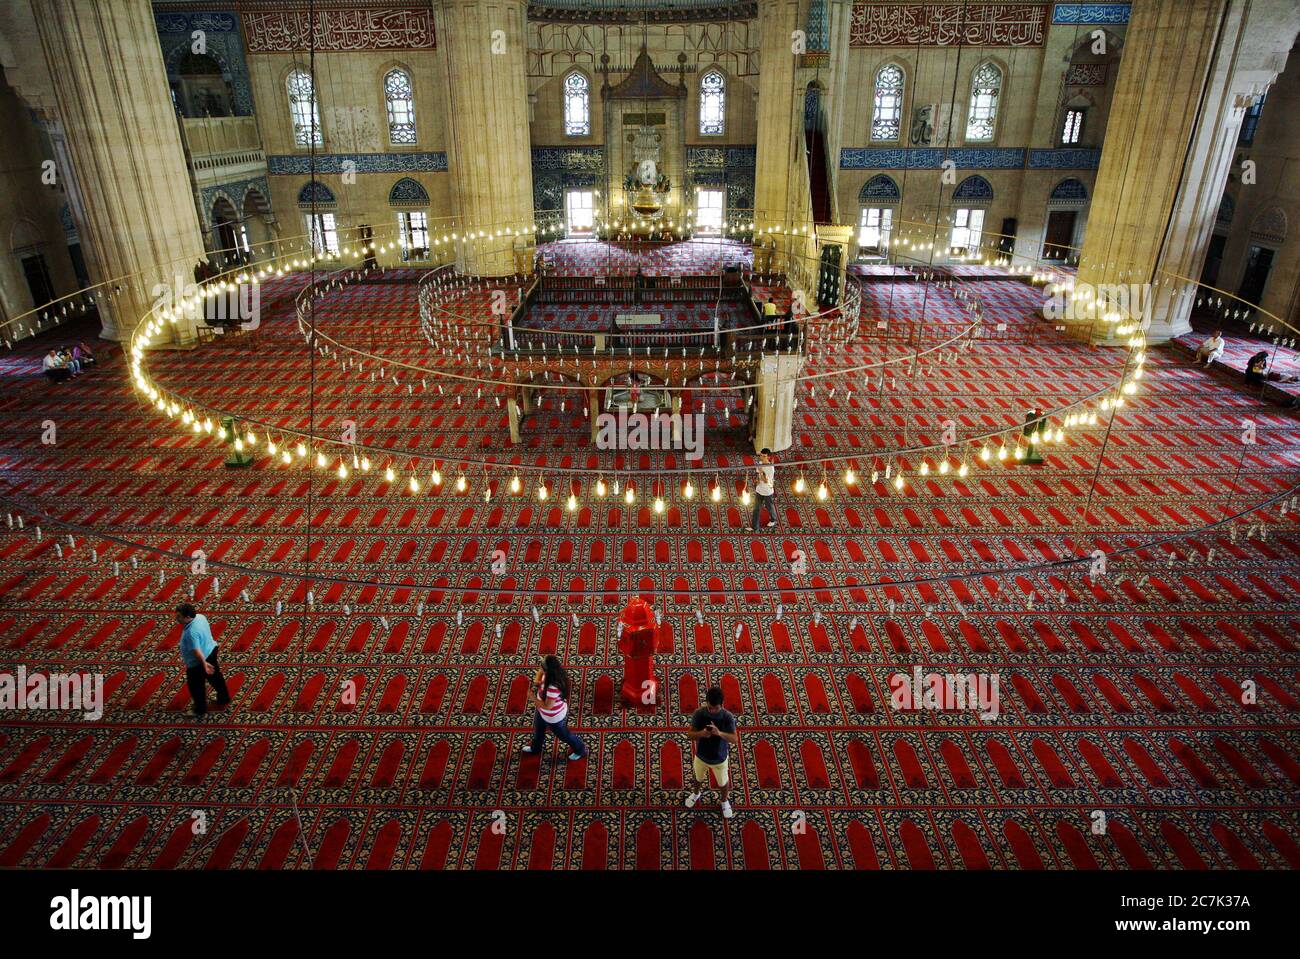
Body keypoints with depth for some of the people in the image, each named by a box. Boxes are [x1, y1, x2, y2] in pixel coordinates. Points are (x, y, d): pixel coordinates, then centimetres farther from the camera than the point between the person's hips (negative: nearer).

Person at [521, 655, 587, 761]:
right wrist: (537, 680, -17)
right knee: (538, 729, 34)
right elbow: (540, 671, 2)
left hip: (554, 717, -8)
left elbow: (547, 706, -37)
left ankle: (580, 749, 47)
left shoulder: (553, 687, -46)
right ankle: (535, 747, 64)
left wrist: (533, 698, -30)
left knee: (563, 735, 20)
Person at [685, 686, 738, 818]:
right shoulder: (699, 714, -22)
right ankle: (696, 793, 60)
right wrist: (700, 734, -40)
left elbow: (734, 739, -25)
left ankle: (725, 801, 53)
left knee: (723, 783, 23)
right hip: (701, 756, 1)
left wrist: (719, 733, -43)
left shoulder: (728, 717, -25)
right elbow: (689, 734, -18)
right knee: (698, 778, 28)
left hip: (720, 759, -1)